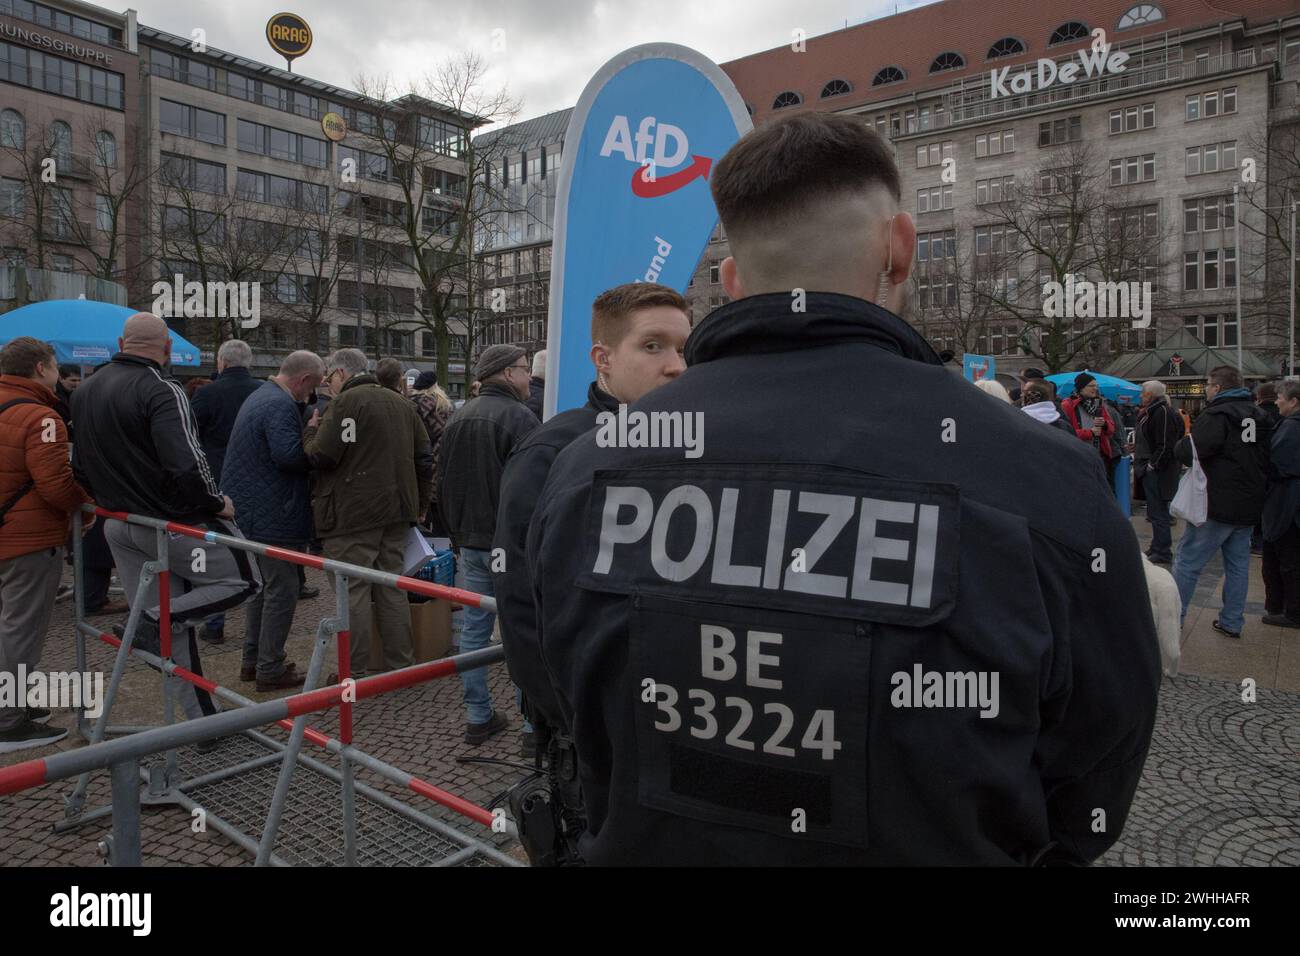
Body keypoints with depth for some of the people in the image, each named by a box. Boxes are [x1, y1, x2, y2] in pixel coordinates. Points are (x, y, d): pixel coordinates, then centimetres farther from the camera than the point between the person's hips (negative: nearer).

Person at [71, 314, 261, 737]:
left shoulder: (83, 392, 9)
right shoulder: (160, 391, -18)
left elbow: (79, 465, 16)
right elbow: (187, 464, -27)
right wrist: (215, 503, -12)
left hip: (119, 524, 9)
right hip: (174, 524, -8)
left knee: (174, 629, 12)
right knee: (245, 579, 7)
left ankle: (203, 720, 16)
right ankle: (153, 622, -10)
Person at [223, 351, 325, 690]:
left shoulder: (260, 396, 16)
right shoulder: (282, 406, -18)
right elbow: (288, 454, -28)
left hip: (250, 510, 11)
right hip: (273, 516, -11)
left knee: (263, 585, 19)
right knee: (282, 590, -2)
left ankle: (253, 660, 28)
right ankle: (270, 670, 5)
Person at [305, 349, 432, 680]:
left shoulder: (346, 402, -10)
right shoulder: (401, 402, 14)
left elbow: (321, 456, -15)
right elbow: (424, 457, 15)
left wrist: (311, 430, 5)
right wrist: (419, 504, 21)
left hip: (353, 513, -7)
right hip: (397, 511, 7)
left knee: (354, 591, 0)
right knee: (393, 587, 12)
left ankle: (356, 673, 6)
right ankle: (401, 664, 18)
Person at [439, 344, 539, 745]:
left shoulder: (458, 417, 12)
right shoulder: (519, 417, -14)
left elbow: (442, 482, 19)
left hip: (470, 542, 7)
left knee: (474, 627, 11)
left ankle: (478, 717, 18)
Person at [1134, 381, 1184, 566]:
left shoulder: (1162, 412, -16)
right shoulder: (1152, 412, 16)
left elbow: (1165, 445, -21)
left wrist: (1152, 465, -18)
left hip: (1157, 472, -10)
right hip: (1151, 470, 11)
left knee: (1158, 513, -5)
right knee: (1156, 511, 16)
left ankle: (1163, 553, 0)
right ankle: (1157, 548, 25)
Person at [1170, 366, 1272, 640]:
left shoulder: (1217, 415, -15)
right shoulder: (1260, 416, 10)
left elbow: (1188, 452, -24)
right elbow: (1268, 458, 17)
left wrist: (1181, 443, -4)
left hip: (1217, 504, -8)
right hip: (1250, 505, 8)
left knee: (1187, 561, 0)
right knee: (1238, 564, 14)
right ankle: (1232, 623, 21)